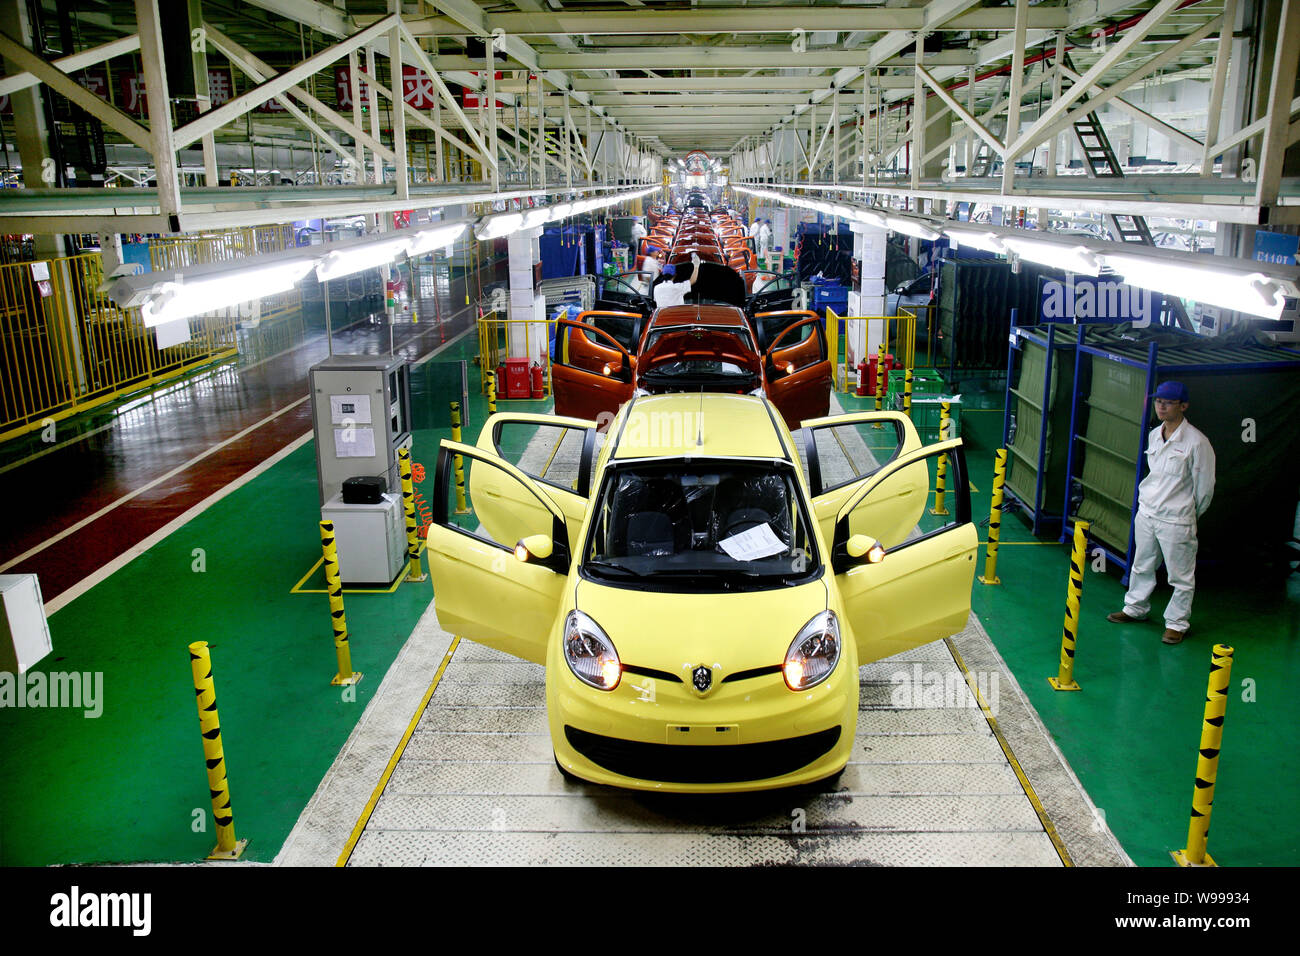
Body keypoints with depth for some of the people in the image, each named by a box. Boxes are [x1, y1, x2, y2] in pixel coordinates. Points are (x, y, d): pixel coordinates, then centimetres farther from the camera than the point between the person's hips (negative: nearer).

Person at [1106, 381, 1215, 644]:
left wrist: (1188, 514, 4)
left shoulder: (1197, 442, -14)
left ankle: (1176, 623, 15)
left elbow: (1204, 486, -7)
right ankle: (1135, 608, 36)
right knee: (1141, 567, 20)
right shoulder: (1154, 435, 7)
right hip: (1146, 513, 7)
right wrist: (1149, 500, 16)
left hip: (1176, 520, -7)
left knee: (1181, 577, 3)